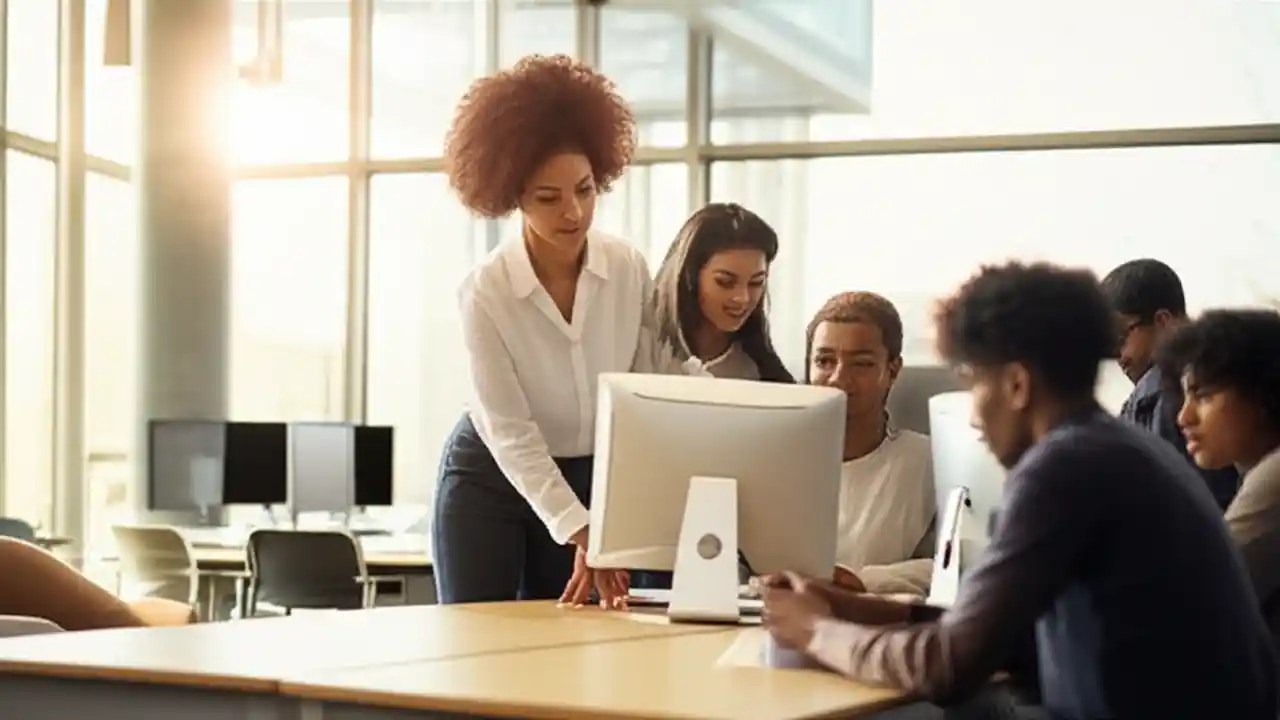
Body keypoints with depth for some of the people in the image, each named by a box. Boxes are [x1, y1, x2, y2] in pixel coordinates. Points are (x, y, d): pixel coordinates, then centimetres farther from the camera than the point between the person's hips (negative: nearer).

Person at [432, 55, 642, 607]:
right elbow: (510, 432, -23)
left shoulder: (629, 271, -12)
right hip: (491, 478, -3)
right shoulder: (486, 291, -22)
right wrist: (580, 532, -33)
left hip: (591, 479, 3)